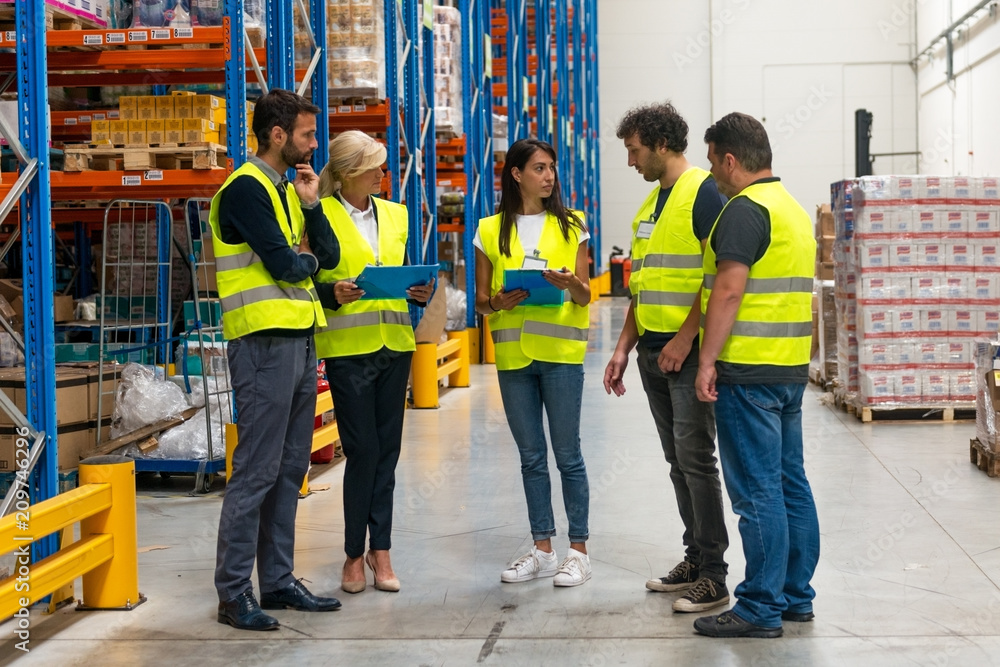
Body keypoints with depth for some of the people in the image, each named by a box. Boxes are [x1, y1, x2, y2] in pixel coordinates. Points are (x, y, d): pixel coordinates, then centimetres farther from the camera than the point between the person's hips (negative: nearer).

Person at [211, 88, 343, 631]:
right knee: (256, 471, -7)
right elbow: (283, 264, -18)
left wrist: (310, 203, 0)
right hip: (264, 342, -9)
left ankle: (278, 580, 19)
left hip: (299, 339, 9)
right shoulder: (246, 188, -10)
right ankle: (233, 593, -2)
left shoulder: (287, 190, 18)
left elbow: (328, 255, 12)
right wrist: (304, 258, 3)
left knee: (290, 469, 11)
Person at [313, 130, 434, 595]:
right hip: (347, 346, -5)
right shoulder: (319, 215, -2)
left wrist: (422, 292, 1)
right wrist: (333, 293, -20)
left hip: (394, 343, 5)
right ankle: (355, 555, 8)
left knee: (387, 449, 6)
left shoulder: (396, 215, 14)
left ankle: (379, 550, 14)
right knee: (363, 449, -5)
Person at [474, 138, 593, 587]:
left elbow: (585, 297, 4)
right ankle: (542, 550, 17)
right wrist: (498, 302, -14)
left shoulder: (569, 226, 5)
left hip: (560, 351, -2)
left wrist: (570, 283, -17)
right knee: (531, 457, 9)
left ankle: (578, 551, 8)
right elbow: (480, 300, 8)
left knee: (567, 454, -1)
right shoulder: (490, 231, 6)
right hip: (512, 353, 2)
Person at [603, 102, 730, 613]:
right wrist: (624, 347, 16)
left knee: (695, 457, -8)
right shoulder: (650, 204, 18)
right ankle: (695, 558, 20)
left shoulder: (703, 193, -10)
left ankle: (713, 576, -3)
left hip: (689, 351, -9)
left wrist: (685, 337, -20)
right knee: (677, 460, 12)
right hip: (654, 352, 9)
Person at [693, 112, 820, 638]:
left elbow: (728, 291, -20)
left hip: (749, 372, -10)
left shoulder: (745, 209, -13)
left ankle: (761, 608, -1)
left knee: (757, 491, -5)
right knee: (790, 483, 13)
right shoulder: (794, 208, 18)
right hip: (792, 368, 10)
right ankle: (795, 595, 20)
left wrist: (707, 360, -17)